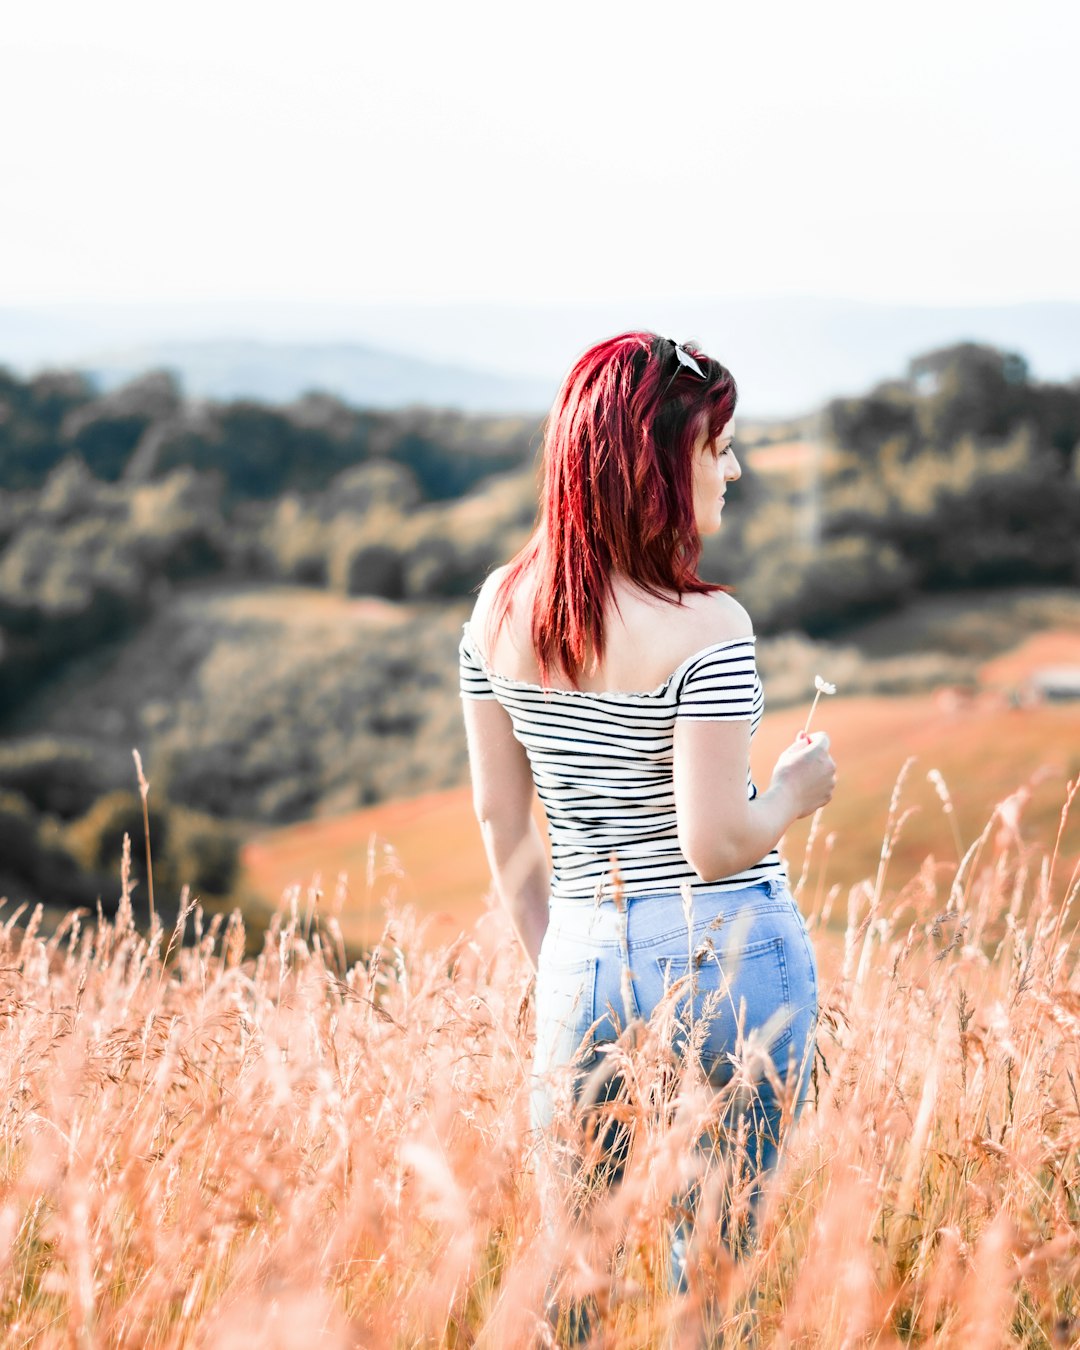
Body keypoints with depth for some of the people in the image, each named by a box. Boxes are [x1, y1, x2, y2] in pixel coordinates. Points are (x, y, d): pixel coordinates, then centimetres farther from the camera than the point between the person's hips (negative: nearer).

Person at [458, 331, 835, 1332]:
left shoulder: (499, 609, 2)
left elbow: (498, 816, 8)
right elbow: (717, 845, -17)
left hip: (583, 960, 5)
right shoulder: (705, 629, -16)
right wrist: (794, 793, 2)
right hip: (729, 957, -5)